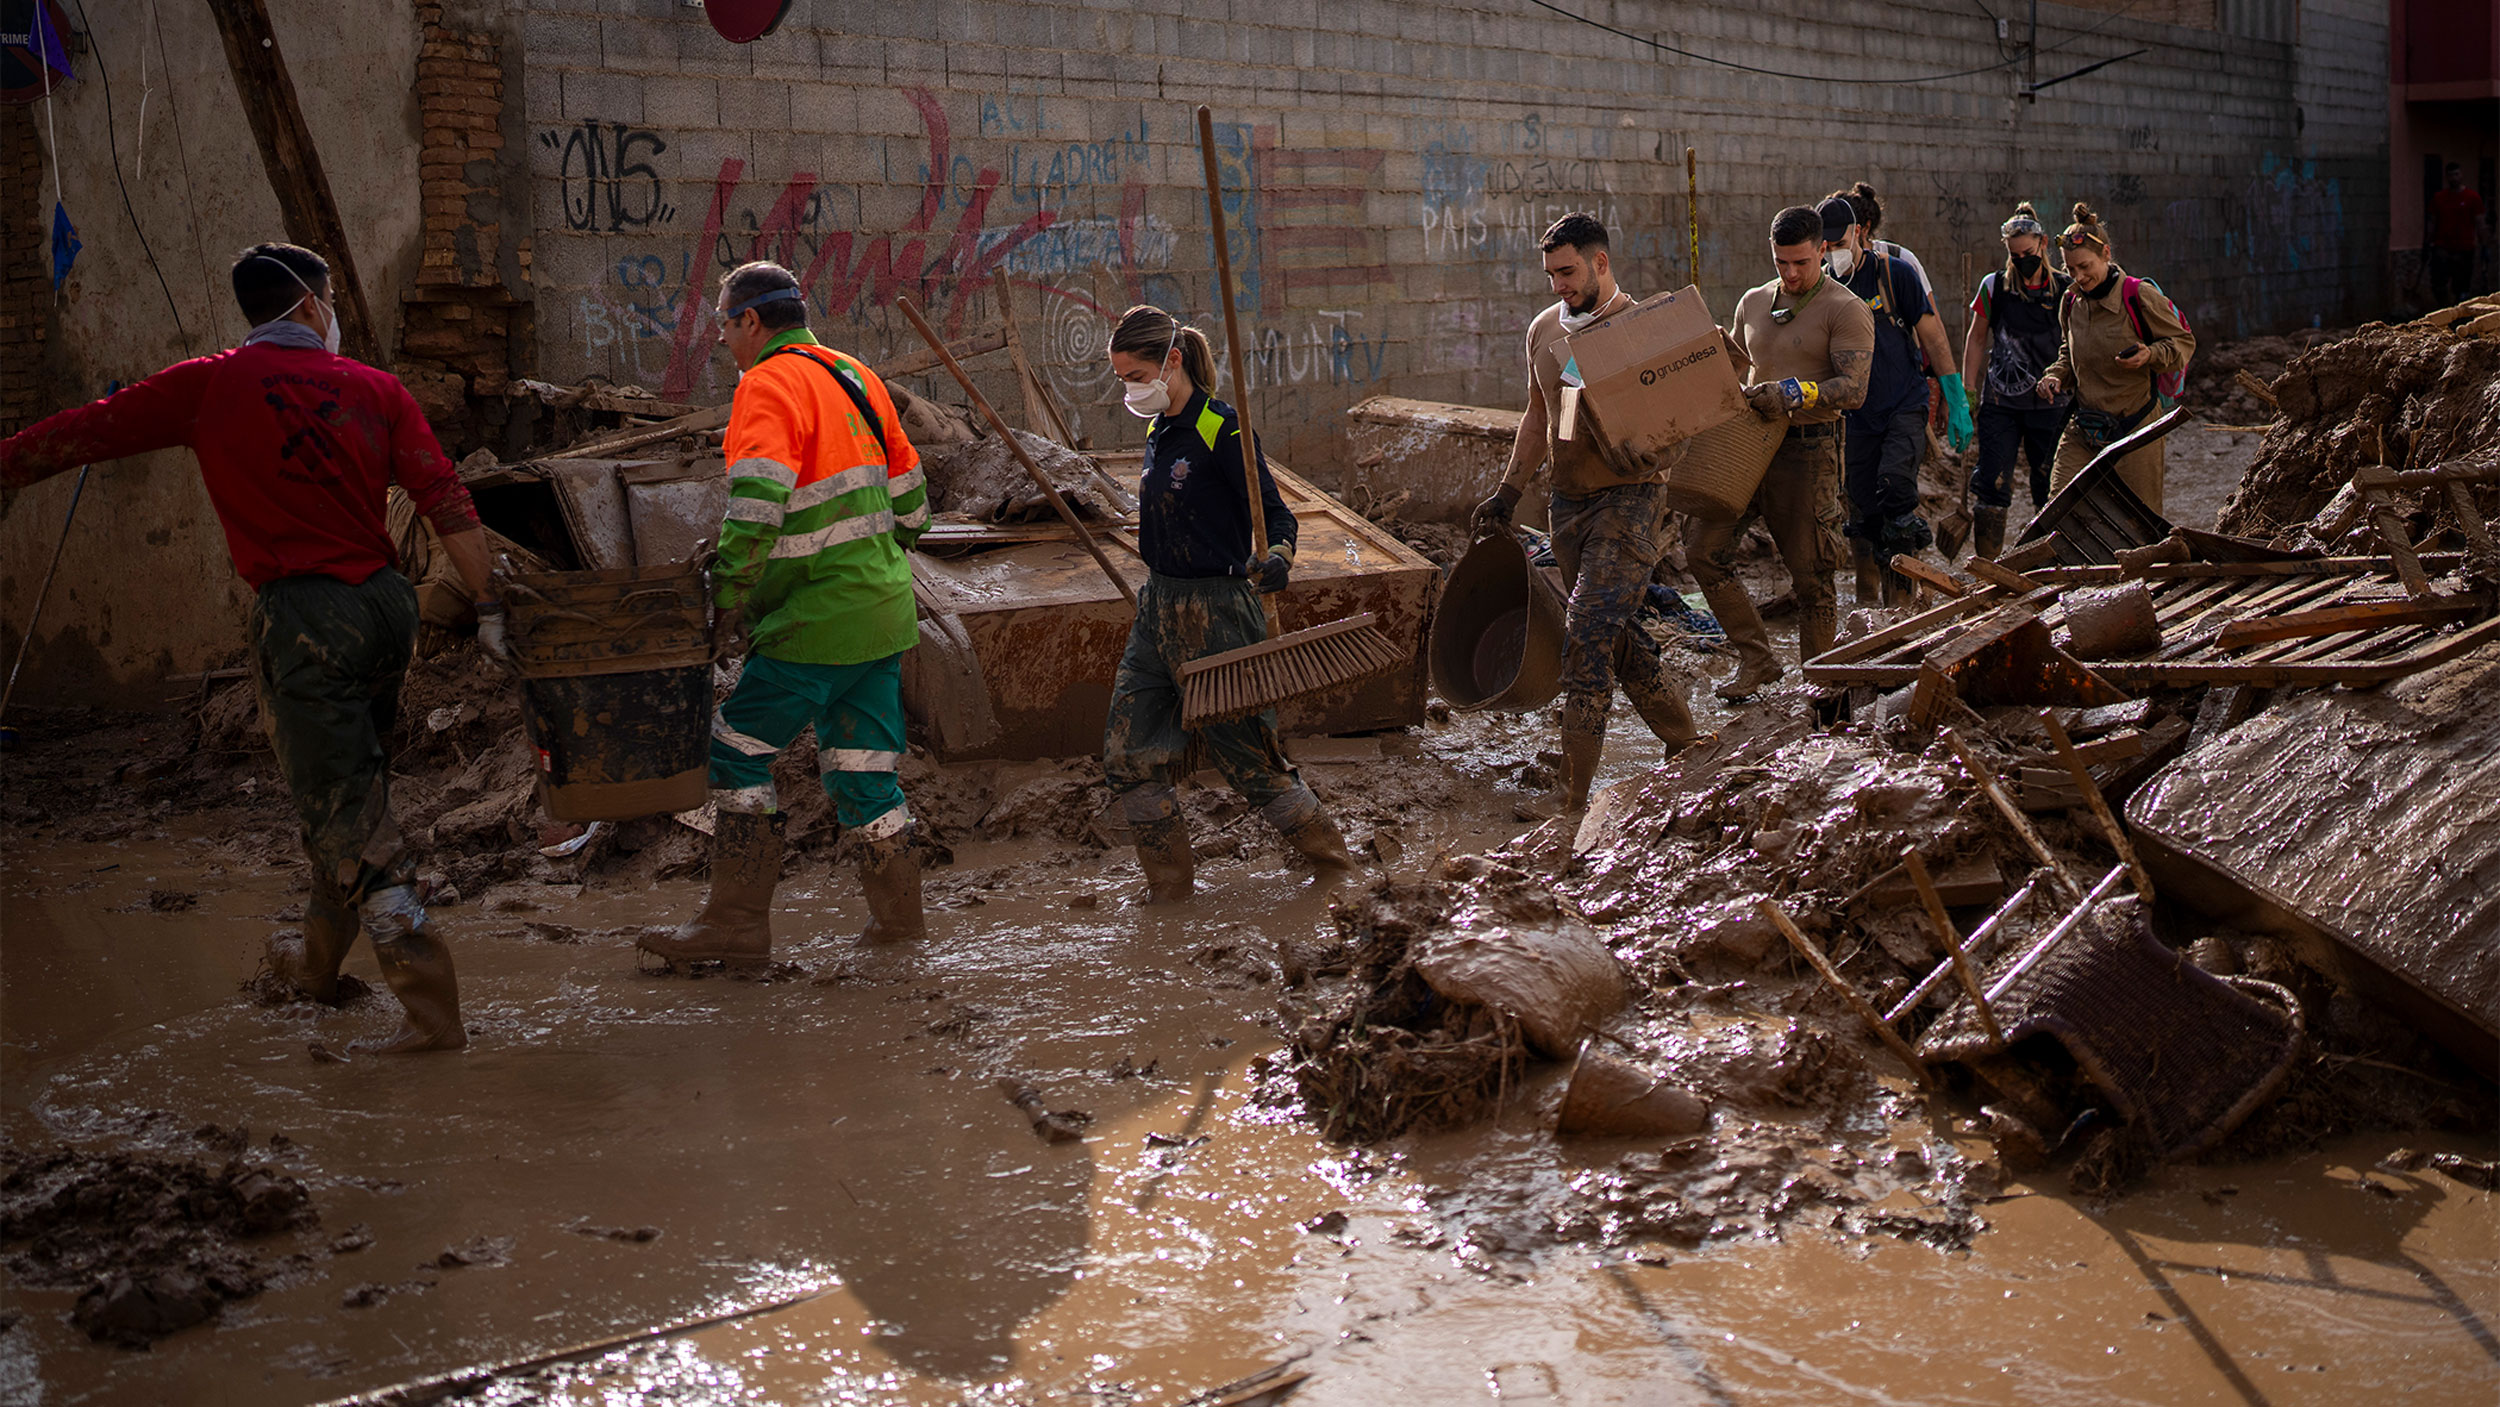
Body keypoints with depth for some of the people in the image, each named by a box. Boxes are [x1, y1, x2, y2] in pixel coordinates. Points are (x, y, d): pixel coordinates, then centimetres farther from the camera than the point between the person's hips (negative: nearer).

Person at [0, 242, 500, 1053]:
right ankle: (319, 958, 41)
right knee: (349, 792, 22)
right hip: (388, 602, 5)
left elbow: (85, 433, 2)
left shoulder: (210, 387, -2)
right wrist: (486, 606, 5)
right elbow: (446, 503, 1)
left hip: (303, 615, -5)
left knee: (344, 814, -3)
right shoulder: (375, 389, 6)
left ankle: (431, 1005, -9)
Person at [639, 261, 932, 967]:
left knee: (739, 749, 1)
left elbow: (756, 505, -25)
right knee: (860, 763, 14)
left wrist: (729, 599, -18)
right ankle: (897, 912, 19)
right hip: (885, 611, 8)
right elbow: (908, 496, 19)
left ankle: (738, 921, 2)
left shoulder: (769, 385, -12)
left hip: (817, 618, -8)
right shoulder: (856, 377, 14)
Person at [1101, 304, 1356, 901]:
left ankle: (1324, 848, 23)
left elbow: (1276, 516, -15)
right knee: (1128, 756, 5)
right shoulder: (1159, 432, 10)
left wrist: (1275, 558, -36)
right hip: (1158, 607, 8)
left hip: (1214, 615, -8)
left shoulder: (1221, 431, -15)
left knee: (1248, 752, 1)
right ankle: (1171, 883, 18)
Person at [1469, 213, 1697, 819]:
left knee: (1589, 633, -13)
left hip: (1629, 500, -7)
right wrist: (1508, 492, 21)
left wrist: (1649, 454, -31)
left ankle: (1572, 796, -10)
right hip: (1569, 501, 7)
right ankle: (1686, 741, 31)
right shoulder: (1544, 329, 10)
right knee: (1614, 636, 12)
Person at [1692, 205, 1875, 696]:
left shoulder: (1845, 311, -4)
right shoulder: (1753, 302, 15)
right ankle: (1756, 658, 9)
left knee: (1811, 573, 0)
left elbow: (1854, 389, -14)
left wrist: (1792, 394, -27)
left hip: (1808, 449, -6)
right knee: (1703, 550, -3)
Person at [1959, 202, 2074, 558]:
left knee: (2050, 489, 4)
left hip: (2051, 405, 0)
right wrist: (1969, 390, 5)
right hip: (2001, 403, 0)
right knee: (1992, 485, -5)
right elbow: (1976, 340, 10)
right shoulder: (1994, 286, 2)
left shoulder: (2065, 290, 1)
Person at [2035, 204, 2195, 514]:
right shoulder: (2071, 302, 6)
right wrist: (2055, 376, 1)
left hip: (2134, 425, -4)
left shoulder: (2139, 296, -11)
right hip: (2084, 428, 4)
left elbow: (2184, 342, -2)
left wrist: (2151, 355, -22)